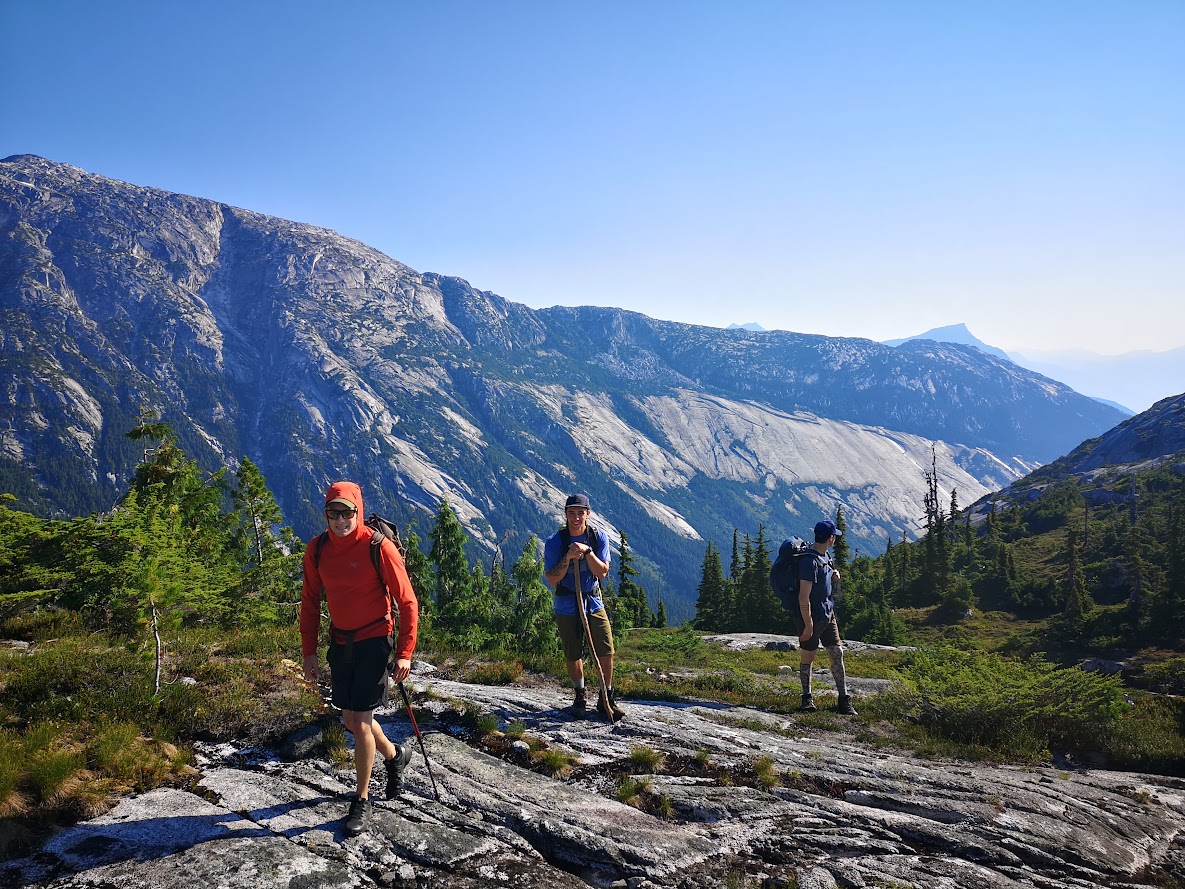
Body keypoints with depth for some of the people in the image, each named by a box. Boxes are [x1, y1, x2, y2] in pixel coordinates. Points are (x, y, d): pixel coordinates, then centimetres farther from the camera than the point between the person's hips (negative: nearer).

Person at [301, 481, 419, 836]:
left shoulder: (378, 547, -18)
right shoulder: (317, 549, -3)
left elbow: (407, 602, -12)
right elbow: (310, 603, 9)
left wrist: (404, 654, -14)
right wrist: (309, 652, 6)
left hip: (374, 642, -6)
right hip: (340, 643, 6)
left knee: (360, 722, -6)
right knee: (351, 719, 15)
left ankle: (362, 801, 12)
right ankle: (395, 754, 43)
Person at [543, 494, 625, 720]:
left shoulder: (598, 538, -3)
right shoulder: (555, 541, -9)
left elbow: (602, 572, -10)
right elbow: (552, 579, -10)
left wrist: (586, 551, -23)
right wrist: (568, 557, -24)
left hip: (593, 602, 1)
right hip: (566, 606, -1)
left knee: (606, 651, -4)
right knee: (573, 655, 6)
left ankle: (608, 698, 12)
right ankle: (580, 696, 29)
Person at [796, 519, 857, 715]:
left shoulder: (825, 557, 10)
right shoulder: (810, 561, -20)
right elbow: (804, 596, -22)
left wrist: (835, 579, 1)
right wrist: (808, 625, -22)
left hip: (828, 616, 9)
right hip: (812, 618, -9)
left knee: (837, 654, 6)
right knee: (807, 658, 6)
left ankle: (844, 701, 11)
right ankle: (807, 698, 19)